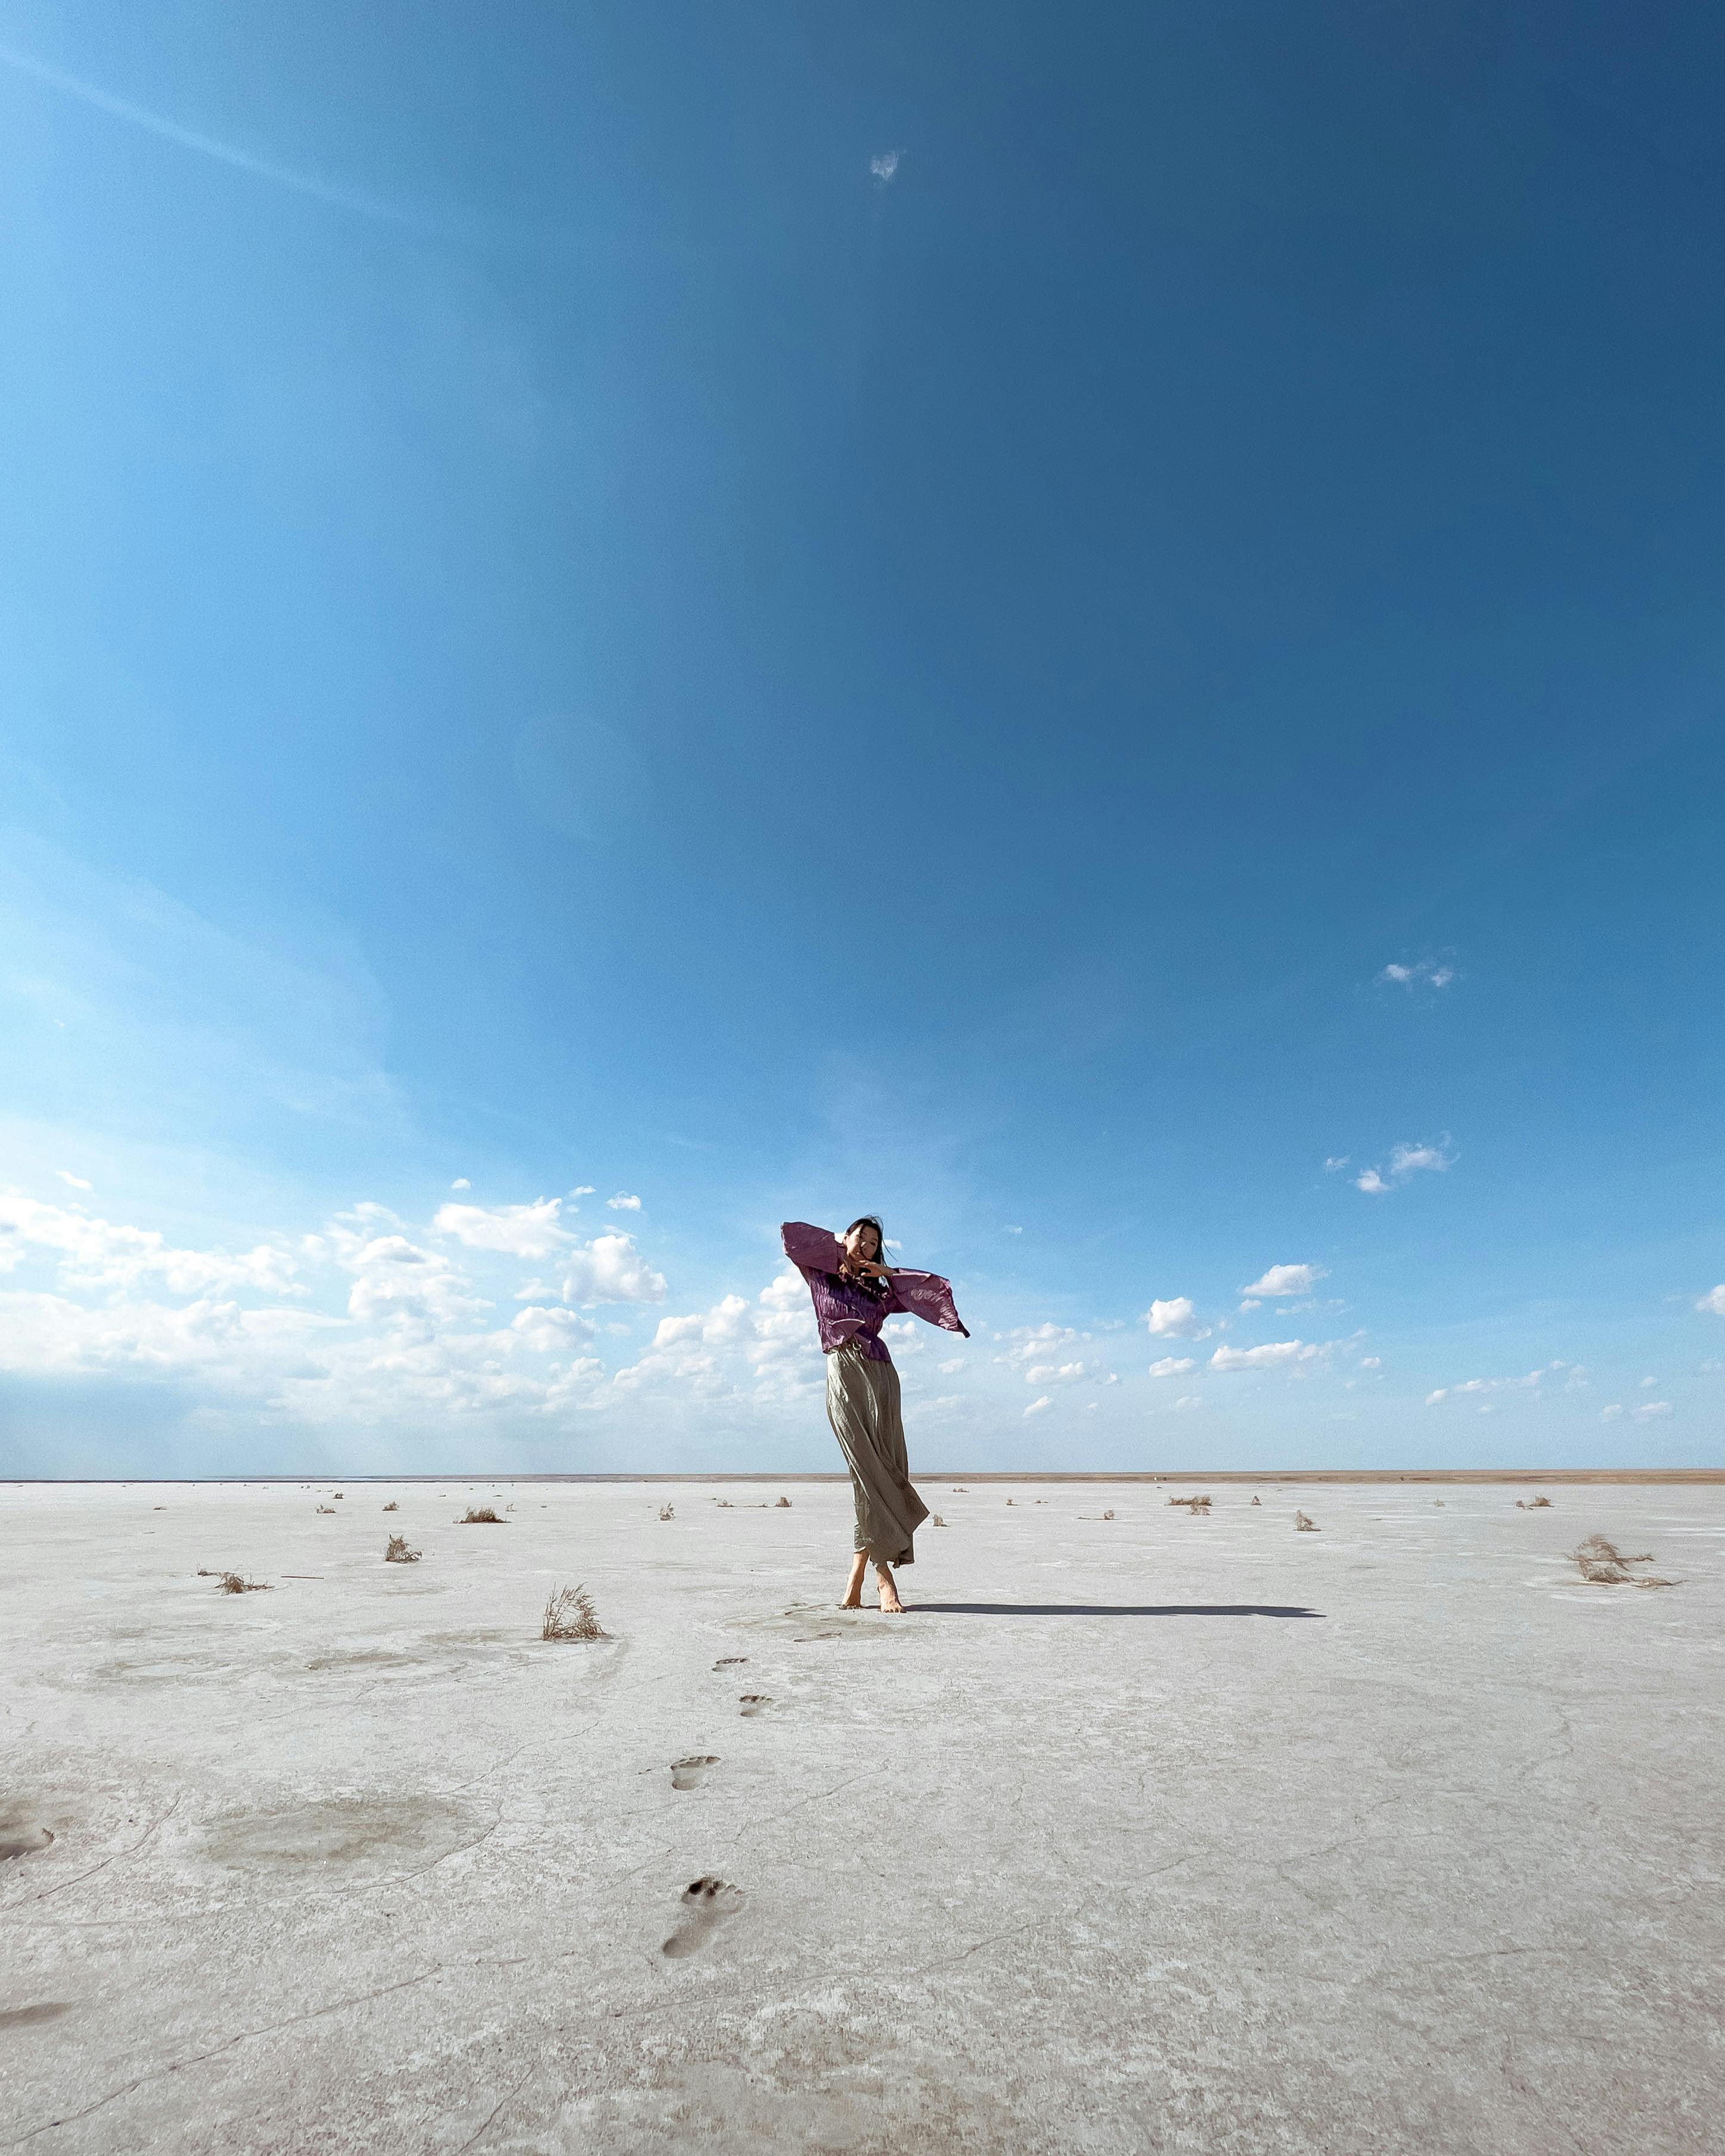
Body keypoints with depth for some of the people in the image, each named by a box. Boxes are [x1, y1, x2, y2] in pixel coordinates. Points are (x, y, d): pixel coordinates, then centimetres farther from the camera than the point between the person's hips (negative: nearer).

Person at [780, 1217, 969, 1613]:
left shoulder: (880, 1291, 21)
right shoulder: (821, 1277, 15)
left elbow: (932, 1288, 17)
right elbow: (790, 1233, 6)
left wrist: (885, 1271, 13)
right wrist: (837, 1241, 17)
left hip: (879, 1376, 3)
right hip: (843, 1375, -3)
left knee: (884, 1471, -7)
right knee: (869, 1472, -12)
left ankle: (857, 1575, -2)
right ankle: (884, 1576, -9)